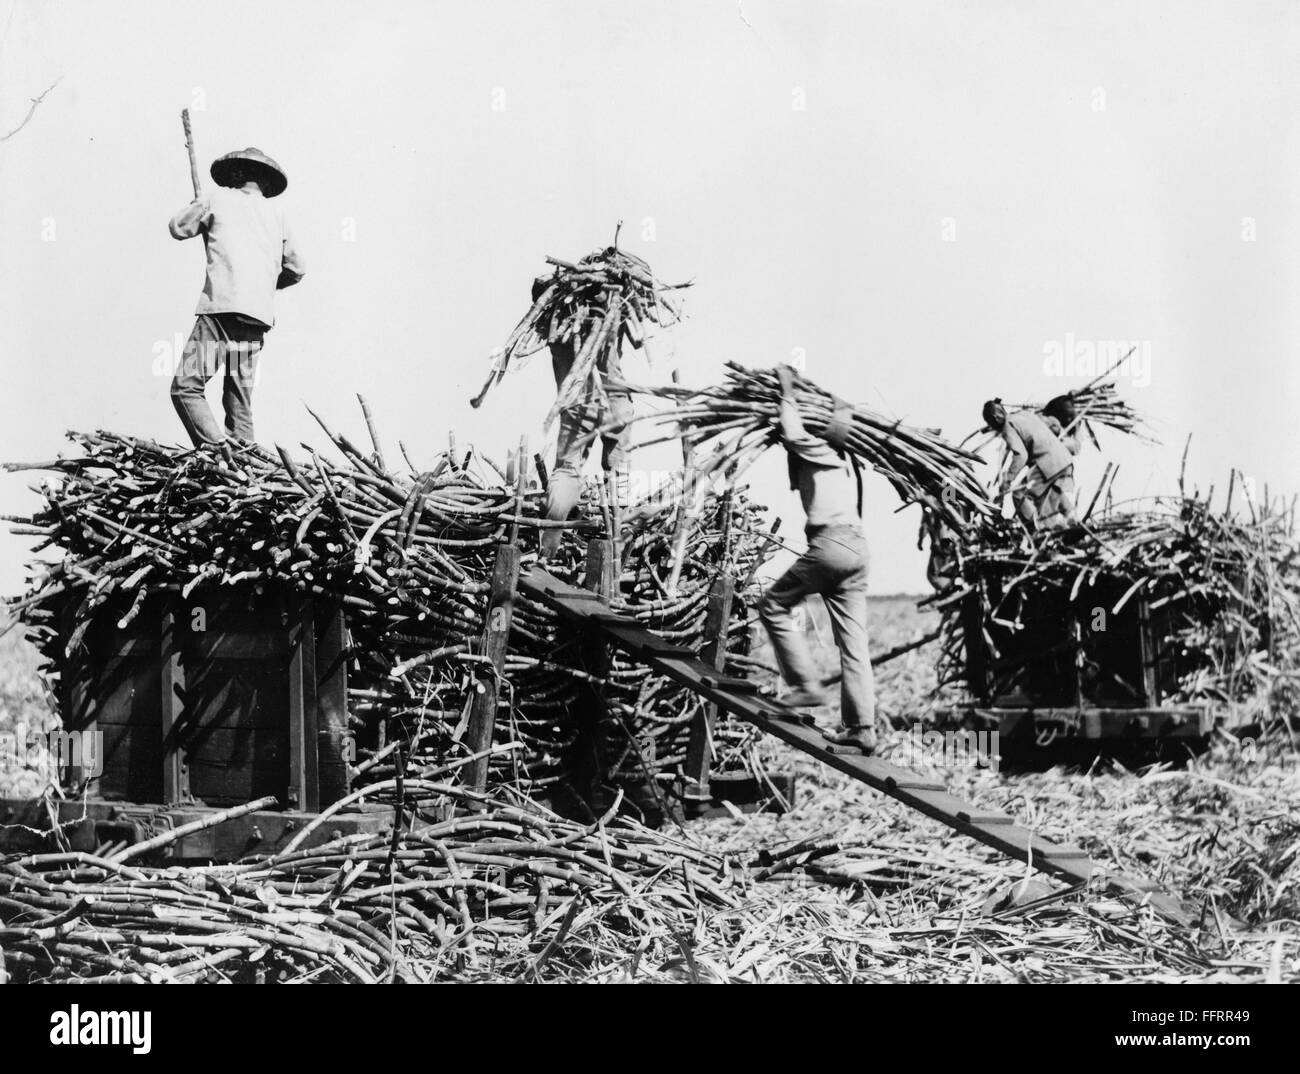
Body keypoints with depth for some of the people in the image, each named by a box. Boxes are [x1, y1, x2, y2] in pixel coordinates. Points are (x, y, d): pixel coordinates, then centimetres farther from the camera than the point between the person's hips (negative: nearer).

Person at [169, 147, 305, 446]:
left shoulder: (218, 198, 8)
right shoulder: (276, 215, 20)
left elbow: (178, 228, 19)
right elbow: (296, 270, 27)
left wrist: (197, 205, 37)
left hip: (222, 308, -5)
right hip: (259, 316, 5)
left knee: (186, 388, -7)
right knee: (240, 401, 9)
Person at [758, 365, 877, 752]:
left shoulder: (816, 451, 1)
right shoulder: (844, 460, 23)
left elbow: (792, 434, -15)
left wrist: (787, 394, 0)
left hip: (830, 542, -8)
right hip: (858, 546, 8)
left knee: (773, 605, 7)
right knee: (853, 640, 6)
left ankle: (806, 685, 0)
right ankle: (862, 727, 3)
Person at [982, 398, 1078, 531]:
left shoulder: (1008, 427, -3)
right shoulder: (1025, 413, 21)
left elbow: (1021, 455, -18)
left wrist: (1007, 481, -19)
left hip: (1047, 464, -8)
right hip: (1065, 459, 8)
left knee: (1019, 494, 5)